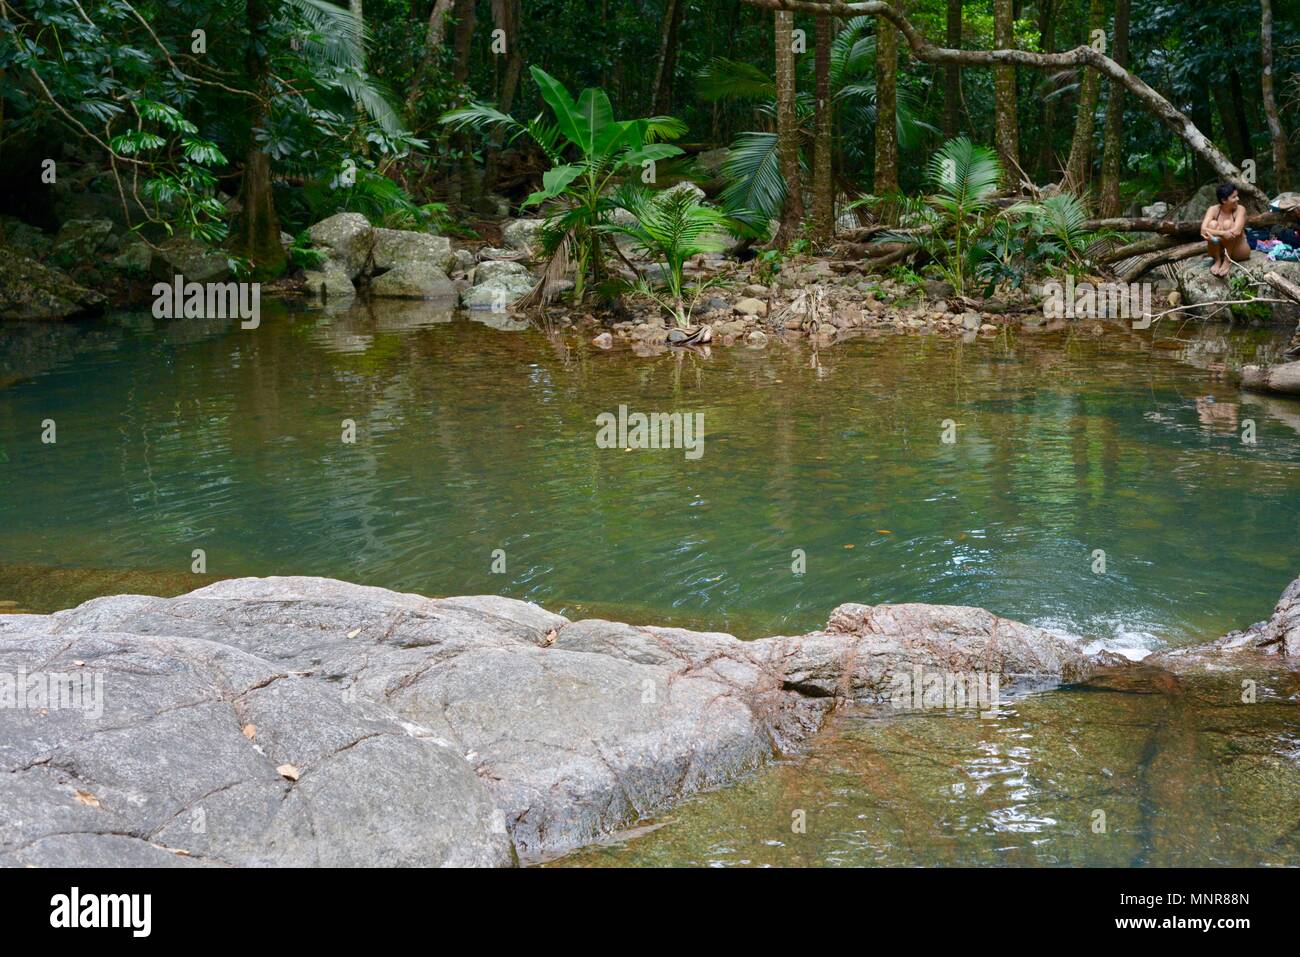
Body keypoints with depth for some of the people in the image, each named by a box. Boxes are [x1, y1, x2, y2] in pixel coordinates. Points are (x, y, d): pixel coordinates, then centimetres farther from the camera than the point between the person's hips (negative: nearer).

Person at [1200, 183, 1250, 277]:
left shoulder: (1240, 209, -14)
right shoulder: (1213, 210, -10)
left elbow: (1236, 231, -30)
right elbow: (1203, 230, -26)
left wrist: (1216, 233, -40)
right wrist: (1222, 233, -43)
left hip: (1239, 251, -2)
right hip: (1220, 251, 2)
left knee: (1227, 224, -26)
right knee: (1212, 224, -23)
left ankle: (1227, 261, -22)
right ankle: (1217, 261, -18)